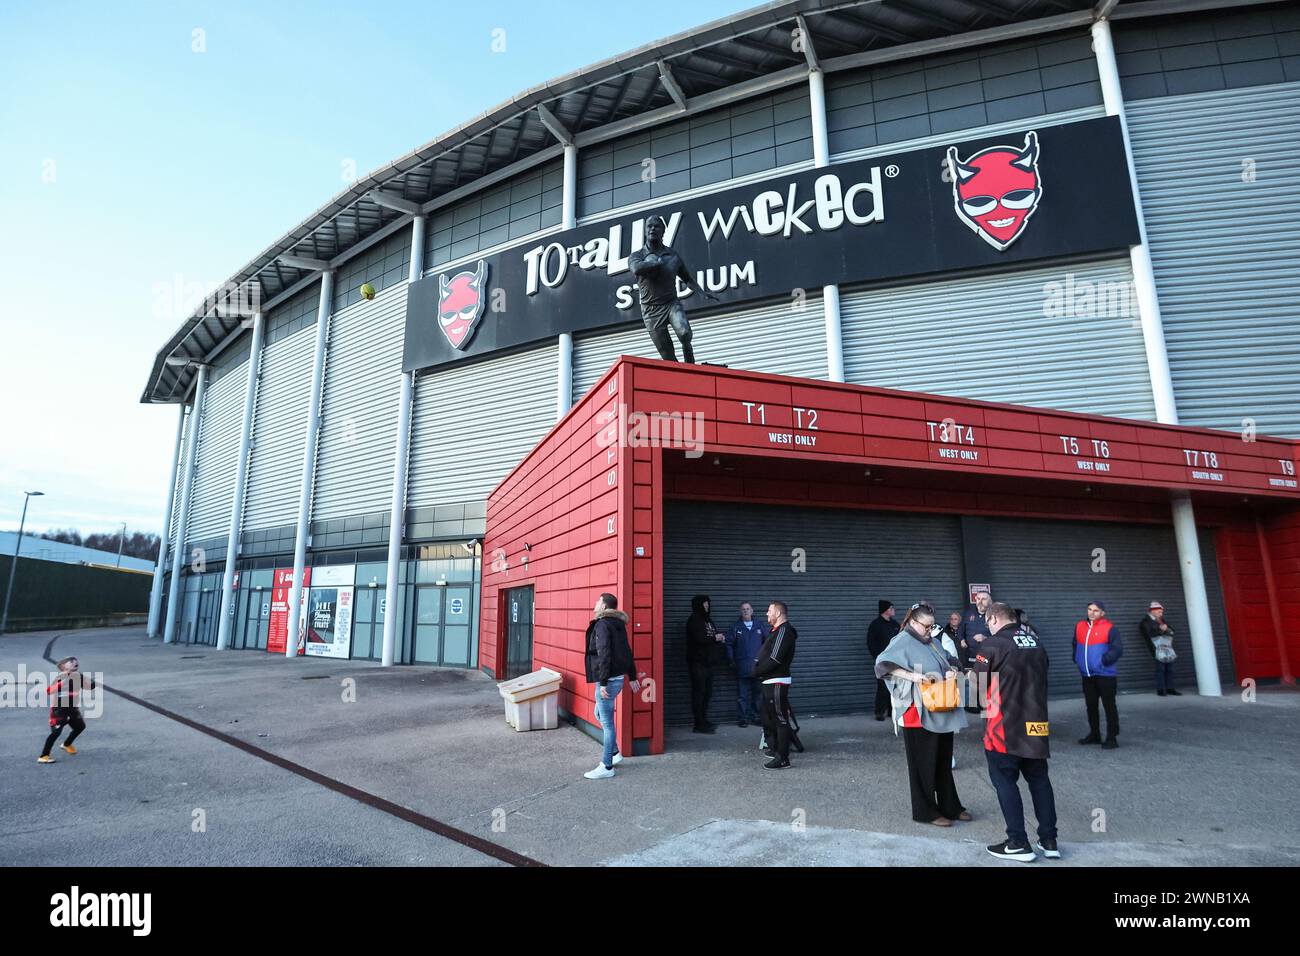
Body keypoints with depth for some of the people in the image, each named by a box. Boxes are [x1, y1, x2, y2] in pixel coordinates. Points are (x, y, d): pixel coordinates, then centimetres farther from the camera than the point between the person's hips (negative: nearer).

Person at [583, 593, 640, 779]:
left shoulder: (602, 625, -15)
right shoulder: (618, 624, 11)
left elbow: (604, 654, -22)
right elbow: (627, 652, 16)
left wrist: (603, 683, -22)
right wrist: (632, 677, 21)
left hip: (608, 680, -10)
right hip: (618, 677, 10)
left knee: (607, 722, -1)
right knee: (600, 714, 24)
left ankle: (607, 767, 7)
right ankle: (615, 753, 30)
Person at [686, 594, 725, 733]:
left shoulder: (707, 619, 16)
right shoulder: (693, 620, -11)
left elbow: (715, 633, 21)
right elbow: (699, 638, -22)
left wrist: (720, 636, -2)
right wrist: (715, 638, -12)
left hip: (708, 662, 9)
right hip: (698, 662, -9)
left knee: (707, 692, 14)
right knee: (699, 693, -6)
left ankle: (704, 721, 24)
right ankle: (699, 725, -2)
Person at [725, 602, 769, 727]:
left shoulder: (760, 626, 7)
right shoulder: (736, 627, 3)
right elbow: (729, 644, 4)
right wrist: (731, 659, -2)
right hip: (742, 668, -1)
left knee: (758, 693, 7)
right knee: (742, 694, 1)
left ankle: (757, 716, 19)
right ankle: (744, 718, 11)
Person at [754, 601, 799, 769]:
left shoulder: (784, 631, -16)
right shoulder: (776, 630, 16)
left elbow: (774, 659, -22)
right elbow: (764, 655, 15)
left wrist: (757, 671, -11)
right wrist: (758, 669, 1)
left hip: (777, 682, -11)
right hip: (769, 682, 11)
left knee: (781, 719, -5)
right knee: (768, 718, 20)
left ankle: (783, 758, -1)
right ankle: (774, 748, 34)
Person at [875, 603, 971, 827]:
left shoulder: (933, 642, 14)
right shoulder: (902, 642, -10)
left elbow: (949, 661, 23)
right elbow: (882, 664, -21)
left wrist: (952, 671, 0)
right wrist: (912, 676, -27)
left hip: (942, 713, 7)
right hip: (918, 715, -7)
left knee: (943, 762, 16)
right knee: (923, 764, 2)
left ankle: (950, 807, 28)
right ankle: (926, 812, 13)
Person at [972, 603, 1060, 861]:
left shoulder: (991, 644, -13)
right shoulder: (1036, 642, 8)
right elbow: (1038, 677, 19)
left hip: (1005, 726, -6)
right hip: (1037, 724, 6)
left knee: (1005, 781, 5)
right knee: (1039, 780, 17)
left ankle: (1018, 843, 7)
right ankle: (1049, 841, 21)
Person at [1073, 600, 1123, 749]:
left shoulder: (1110, 628, -8)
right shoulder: (1079, 626, 8)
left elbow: (1117, 649, -14)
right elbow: (1075, 645, 21)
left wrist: (1104, 661, -17)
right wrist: (1077, 660, 12)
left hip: (1105, 674, -6)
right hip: (1086, 675, 6)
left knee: (1109, 705, 0)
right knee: (1090, 705, 14)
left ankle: (1111, 738, 8)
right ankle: (1094, 734, 27)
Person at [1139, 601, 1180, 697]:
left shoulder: (1162, 620, 22)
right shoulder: (1146, 621, 1)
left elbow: (1172, 631, 14)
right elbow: (1150, 633, -12)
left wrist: (1166, 629, -5)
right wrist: (1160, 629, -8)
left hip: (1168, 648, 7)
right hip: (1158, 648, -7)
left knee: (1169, 669, 6)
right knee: (1160, 669, -7)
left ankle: (1170, 688, 11)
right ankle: (1160, 689, -4)